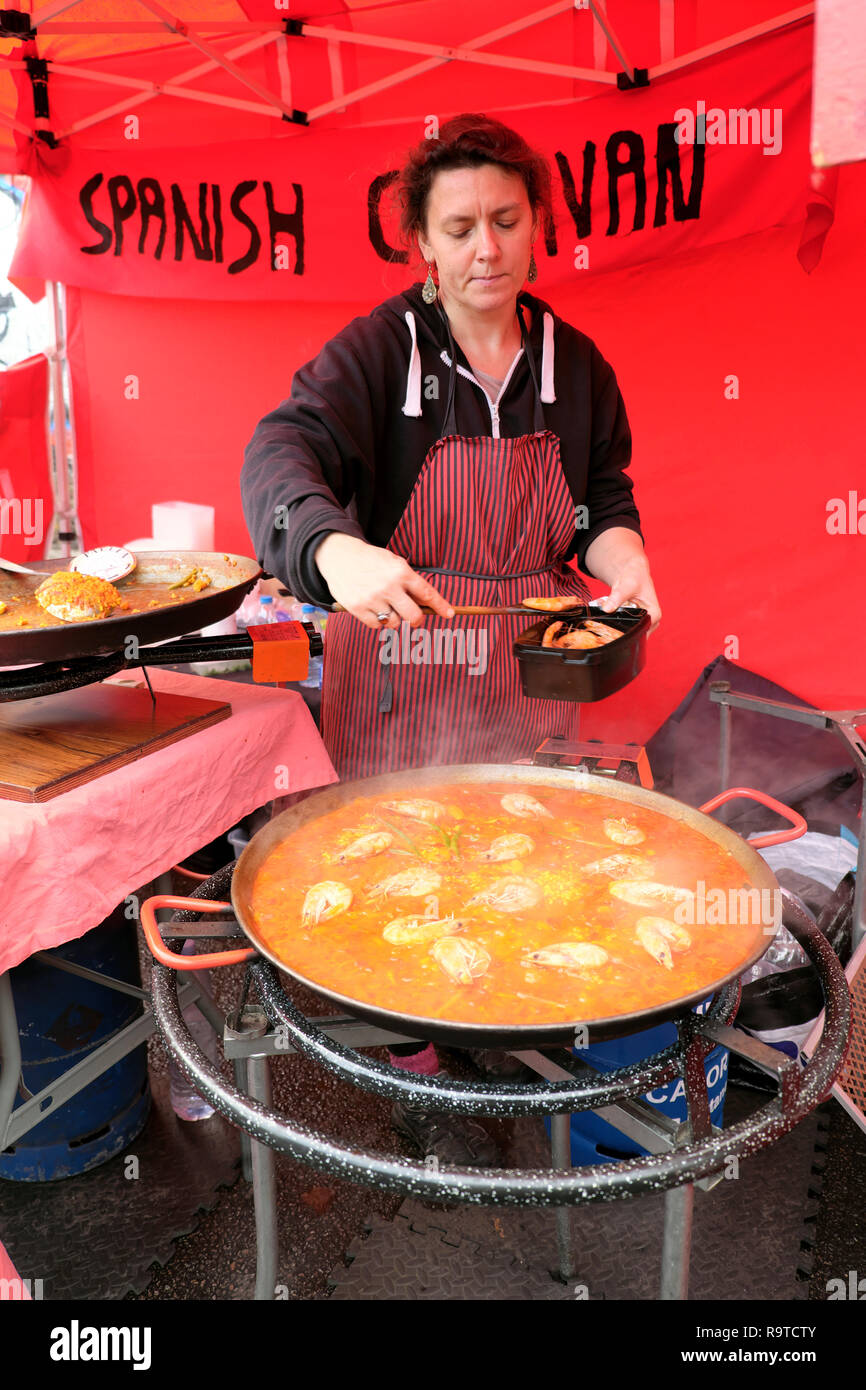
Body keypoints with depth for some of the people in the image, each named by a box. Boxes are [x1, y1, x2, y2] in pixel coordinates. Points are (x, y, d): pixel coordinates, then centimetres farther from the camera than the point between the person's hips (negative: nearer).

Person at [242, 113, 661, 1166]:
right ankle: (419, 1087, 27)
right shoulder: (379, 349, -8)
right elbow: (283, 448, -23)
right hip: (399, 655, -3)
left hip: (527, 665, 4)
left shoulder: (574, 361, 5)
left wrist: (621, 556, -9)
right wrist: (334, 548, -44)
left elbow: (604, 495, 15)